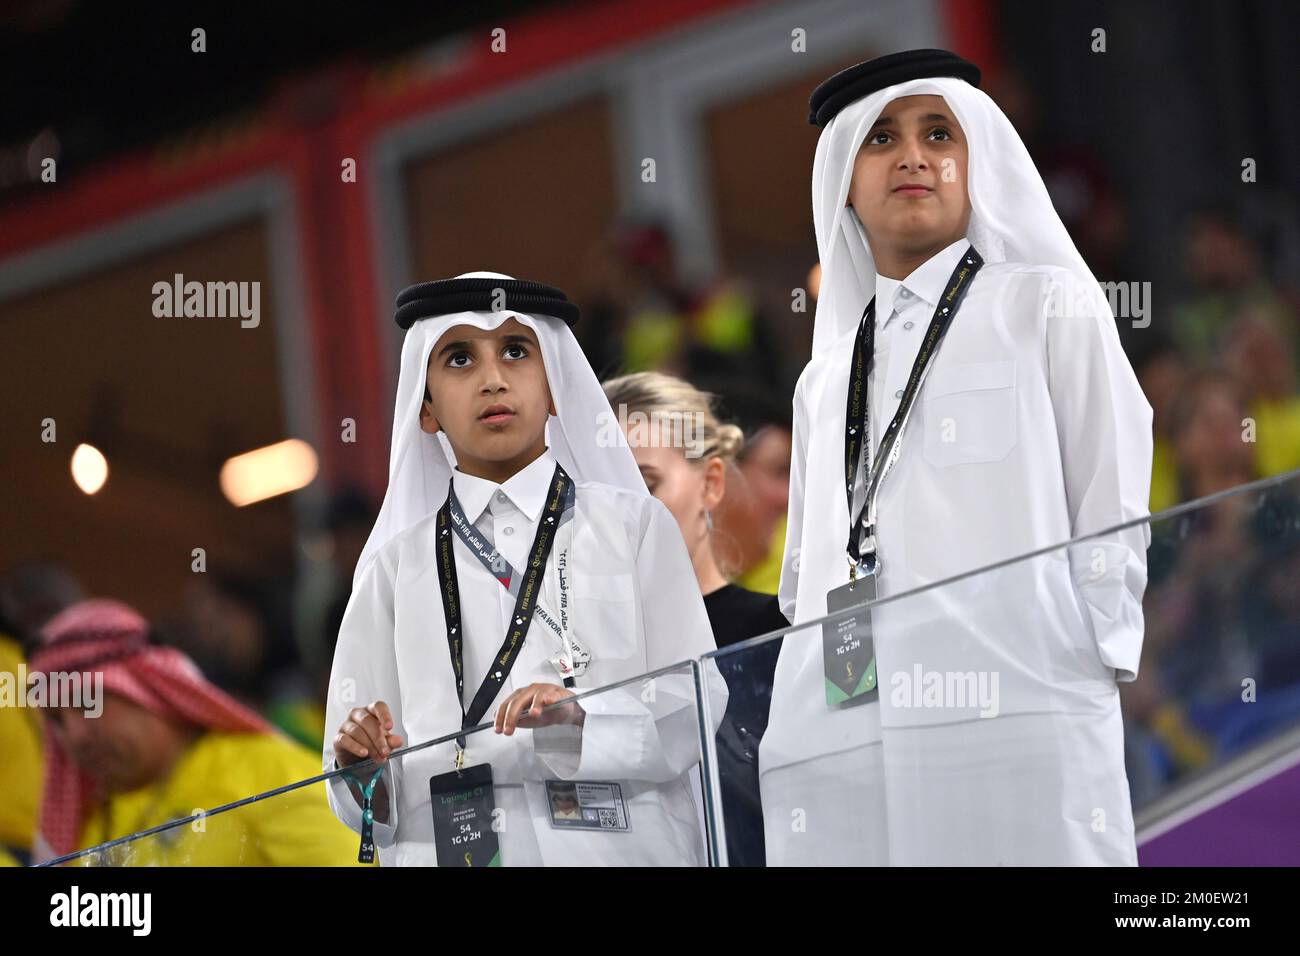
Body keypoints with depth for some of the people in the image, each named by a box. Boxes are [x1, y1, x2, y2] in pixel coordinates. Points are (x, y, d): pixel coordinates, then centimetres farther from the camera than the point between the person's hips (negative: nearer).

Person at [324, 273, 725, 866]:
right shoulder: (395, 565, 11)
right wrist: (362, 767, -11)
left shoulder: (633, 526, 8)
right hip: (443, 850, 2)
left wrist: (582, 721, -16)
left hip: (614, 845, -2)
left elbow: (694, 709, -1)